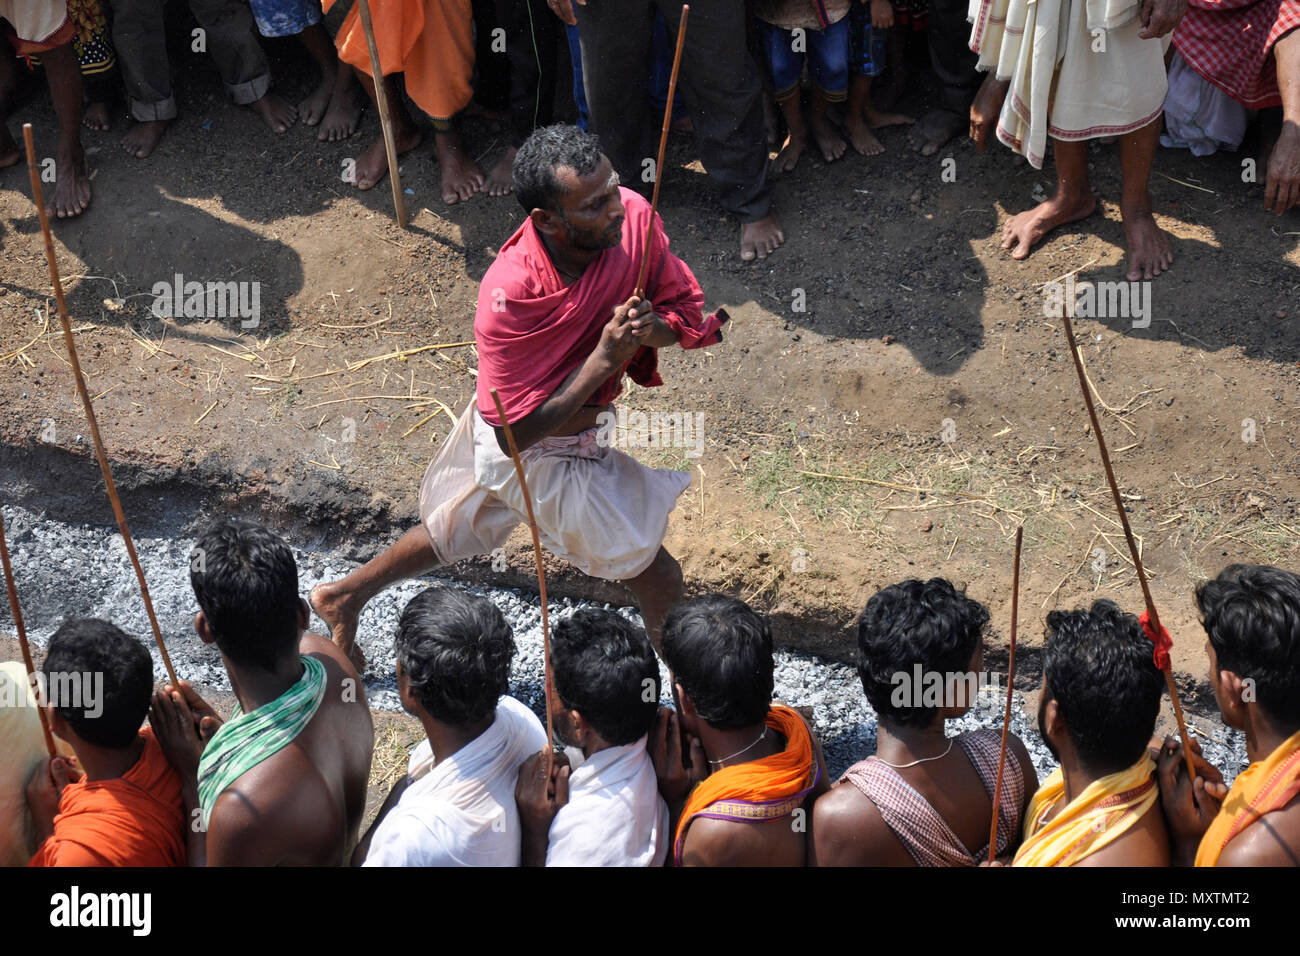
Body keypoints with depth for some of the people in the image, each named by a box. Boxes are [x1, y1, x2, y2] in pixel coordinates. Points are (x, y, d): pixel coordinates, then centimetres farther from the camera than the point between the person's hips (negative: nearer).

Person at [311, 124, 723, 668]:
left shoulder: (633, 217, -22)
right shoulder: (509, 297, -37)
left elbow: (687, 307, -7)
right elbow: (517, 432, -29)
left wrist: (649, 328, -30)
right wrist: (605, 358, -37)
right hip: (541, 457, -7)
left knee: (458, 533, 30)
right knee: (657, 575, 7)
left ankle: (343, 597, 53)